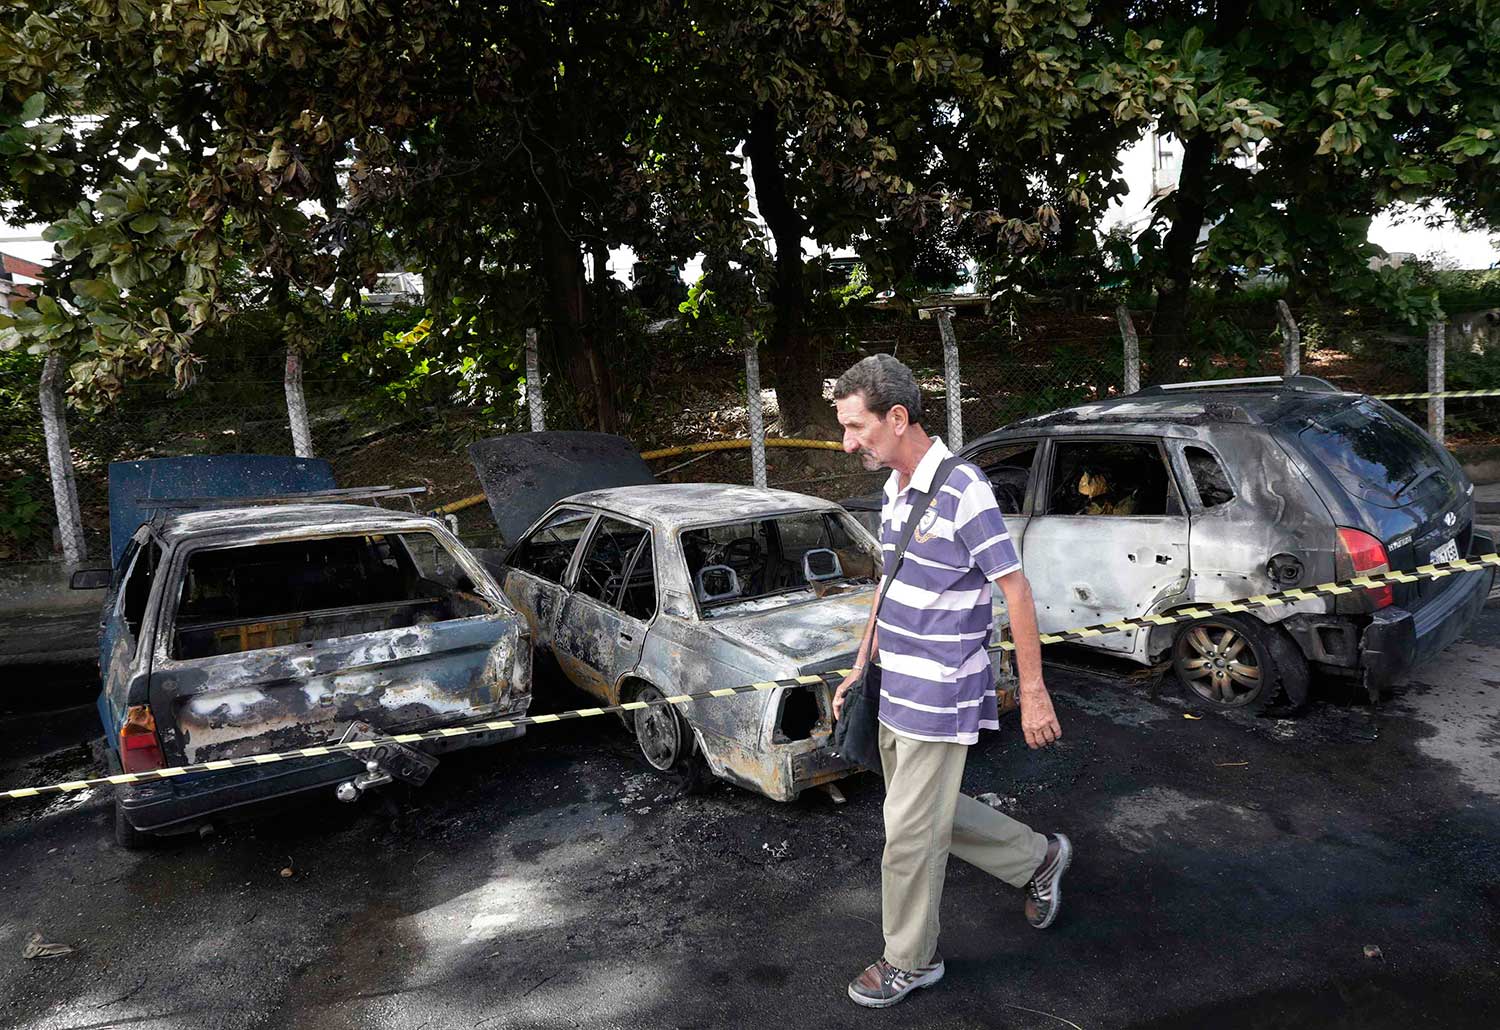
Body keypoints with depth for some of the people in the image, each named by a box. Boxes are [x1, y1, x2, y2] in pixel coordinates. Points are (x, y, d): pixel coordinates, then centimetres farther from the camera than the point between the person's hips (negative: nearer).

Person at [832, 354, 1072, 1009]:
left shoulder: (962, 491, -20)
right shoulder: (894, 490, 6)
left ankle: (911, 961, 26)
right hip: (896, 693, 8)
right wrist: (860, 668, 16)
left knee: (909, 832, 4)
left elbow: (1017, 592, -17)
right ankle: (1038, 860, 40)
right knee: (932, 813, 20)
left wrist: (1033, 694, -14)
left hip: (939, 699, -8)